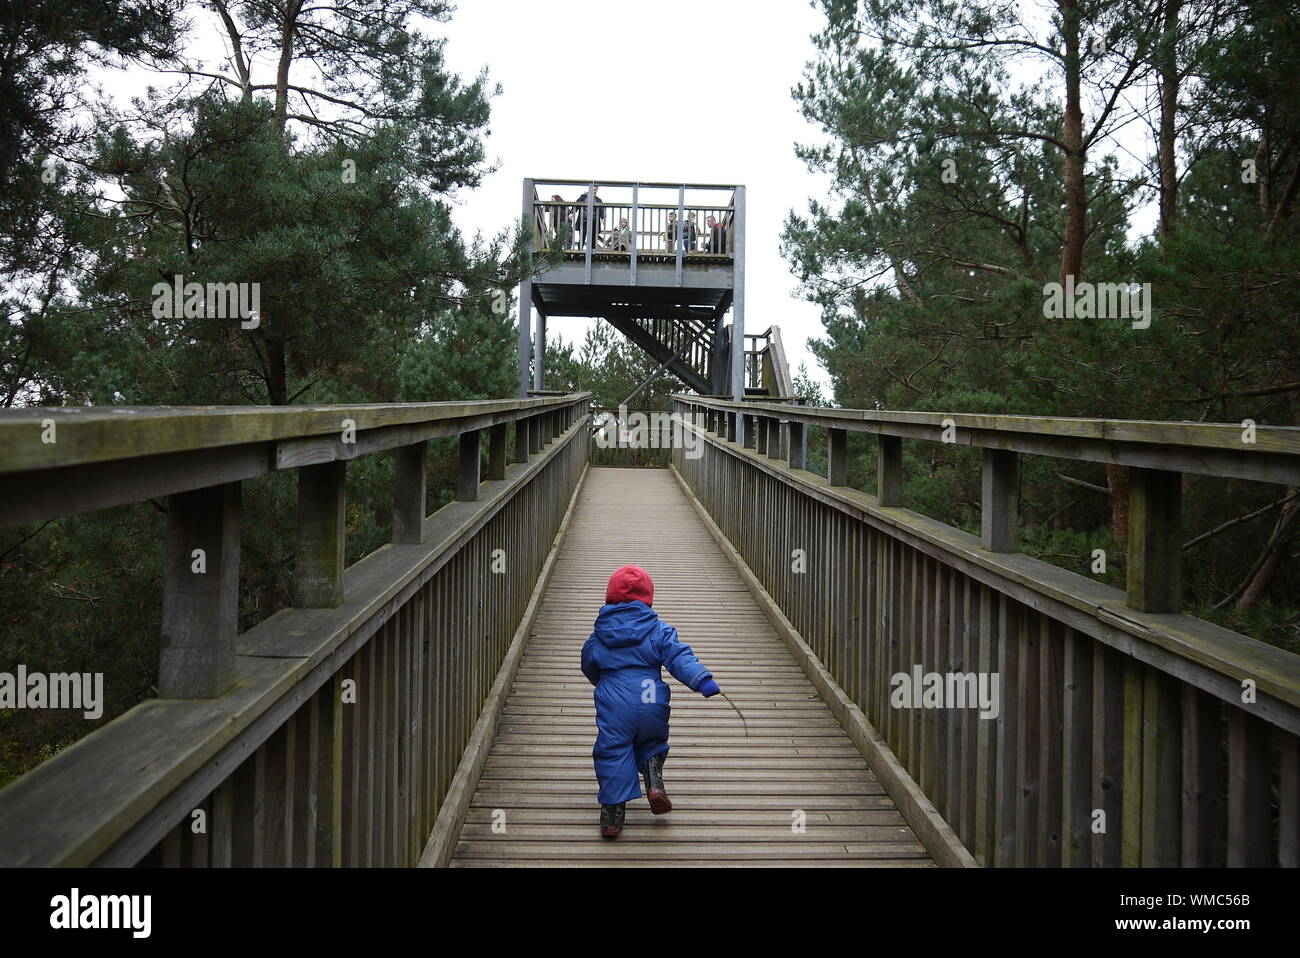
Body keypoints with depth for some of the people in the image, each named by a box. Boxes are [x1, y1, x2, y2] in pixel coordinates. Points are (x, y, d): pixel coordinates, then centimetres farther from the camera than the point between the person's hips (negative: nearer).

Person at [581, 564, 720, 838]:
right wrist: (702, 680, -14)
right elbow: (680, 658, -9)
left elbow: (589, 669, 23)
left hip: (612, 705, 0)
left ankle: (612, 814, -1)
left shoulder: (597, 636, 8)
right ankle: (654, 782, -2)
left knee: (612, 754, 4)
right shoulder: (659, 630, 3)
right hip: (651, 702, 0)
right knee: (651, 743, 23)